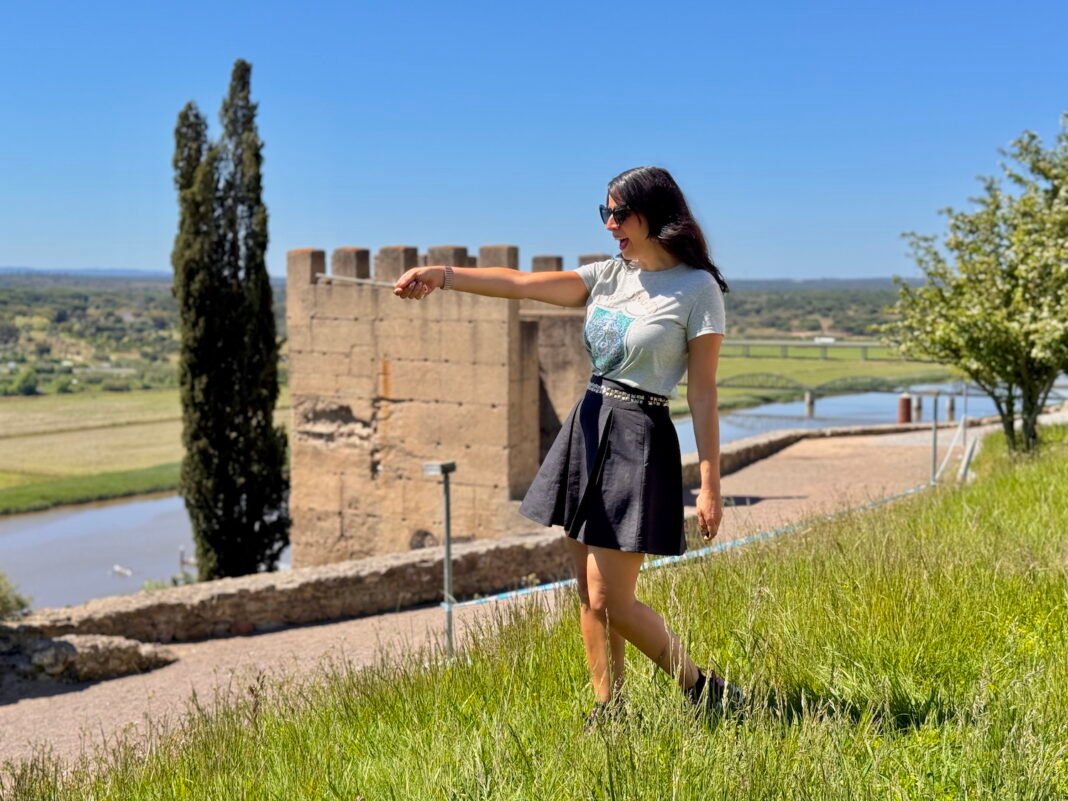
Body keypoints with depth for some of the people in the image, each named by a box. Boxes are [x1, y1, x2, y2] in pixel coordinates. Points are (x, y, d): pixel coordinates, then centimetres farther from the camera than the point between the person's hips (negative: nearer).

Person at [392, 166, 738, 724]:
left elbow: (702, 393, -9)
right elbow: (522, 284, 1)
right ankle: (608, 713, 20)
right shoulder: (610, 276, 10)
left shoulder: (697, 289, -7)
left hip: (638, 440, -7)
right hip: (587, 427, 7)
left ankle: (705, 692, 12)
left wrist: (710, 486, -10)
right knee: (588, 593, 8)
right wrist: (444, 275, -12)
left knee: (608, 600, -6)